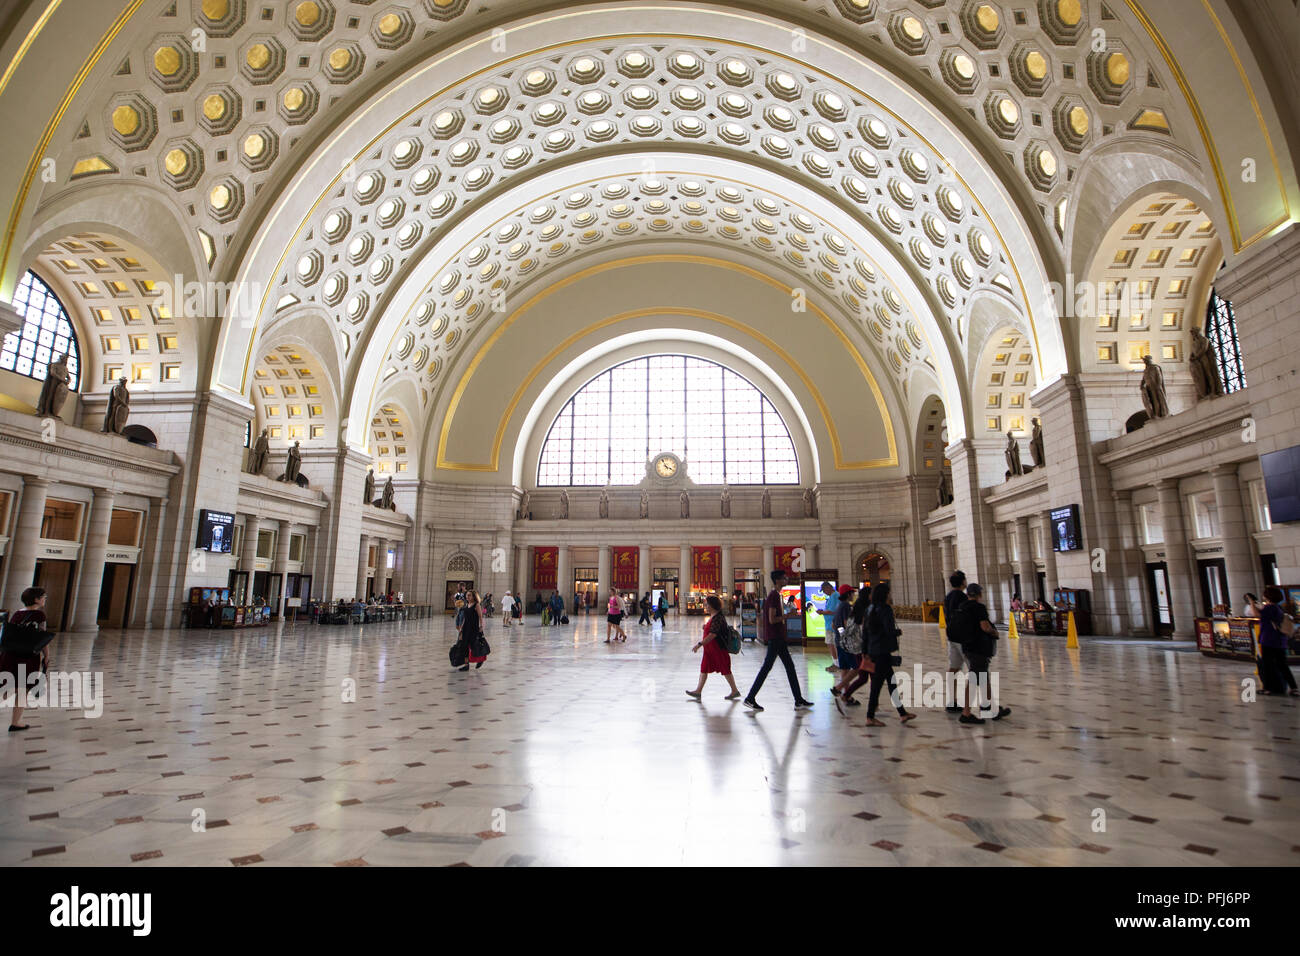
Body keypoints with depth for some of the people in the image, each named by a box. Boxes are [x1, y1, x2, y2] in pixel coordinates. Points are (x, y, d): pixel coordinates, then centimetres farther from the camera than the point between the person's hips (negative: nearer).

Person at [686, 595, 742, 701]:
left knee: (725, 670, 3)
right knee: (704, 668, 9)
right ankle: (698, 691, 14)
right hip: (710, 648, 10)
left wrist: (699, 644, -28)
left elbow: (712, 635, -28)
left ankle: (735, 691, 17)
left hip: (718, 649, -10)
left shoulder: (718, 617, -23)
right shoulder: (713, 616, 9)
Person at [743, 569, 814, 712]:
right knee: (767, 667, -5)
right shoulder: (774, 595, -16)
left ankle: (799, 701, 15)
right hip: (775, 637, -10)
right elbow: (772, 619, -21)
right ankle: (750, 698, 1)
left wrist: (788, 615, 15)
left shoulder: (774, 595, 15)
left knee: (790, 666, 11)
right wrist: (787, 615, -12)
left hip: (778, 637, 10)